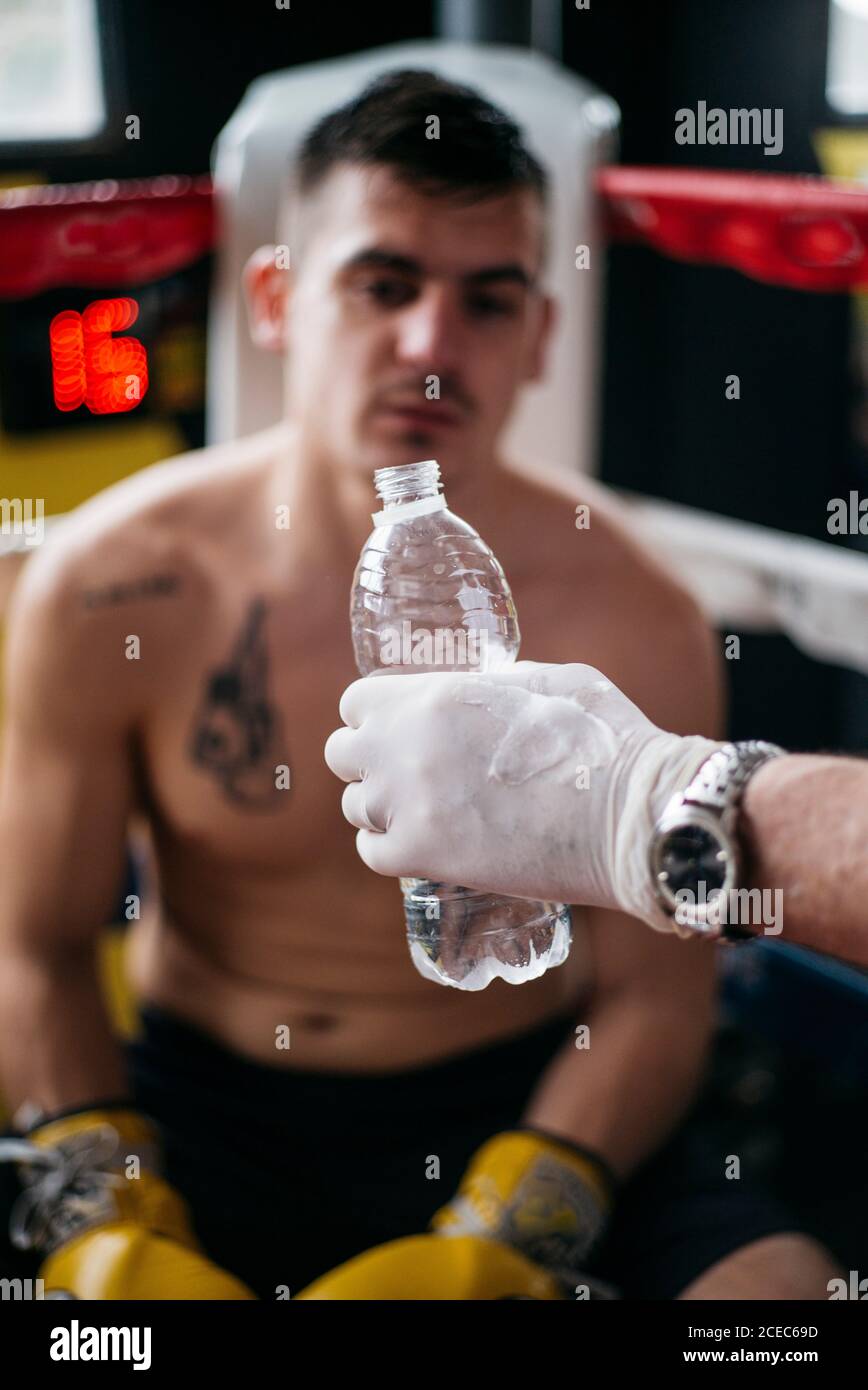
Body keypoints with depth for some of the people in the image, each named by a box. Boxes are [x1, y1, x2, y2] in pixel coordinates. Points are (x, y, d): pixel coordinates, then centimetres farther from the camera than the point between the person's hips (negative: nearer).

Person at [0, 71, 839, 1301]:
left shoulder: (629, 622, -12)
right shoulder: (109, 589, -11)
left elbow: (650, 993, -6)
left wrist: (497, 1247, -18)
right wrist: (110, 1236, -14)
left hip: (513, 1104, 1)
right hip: (199, 1103, 0)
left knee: (788, 1281, -21)